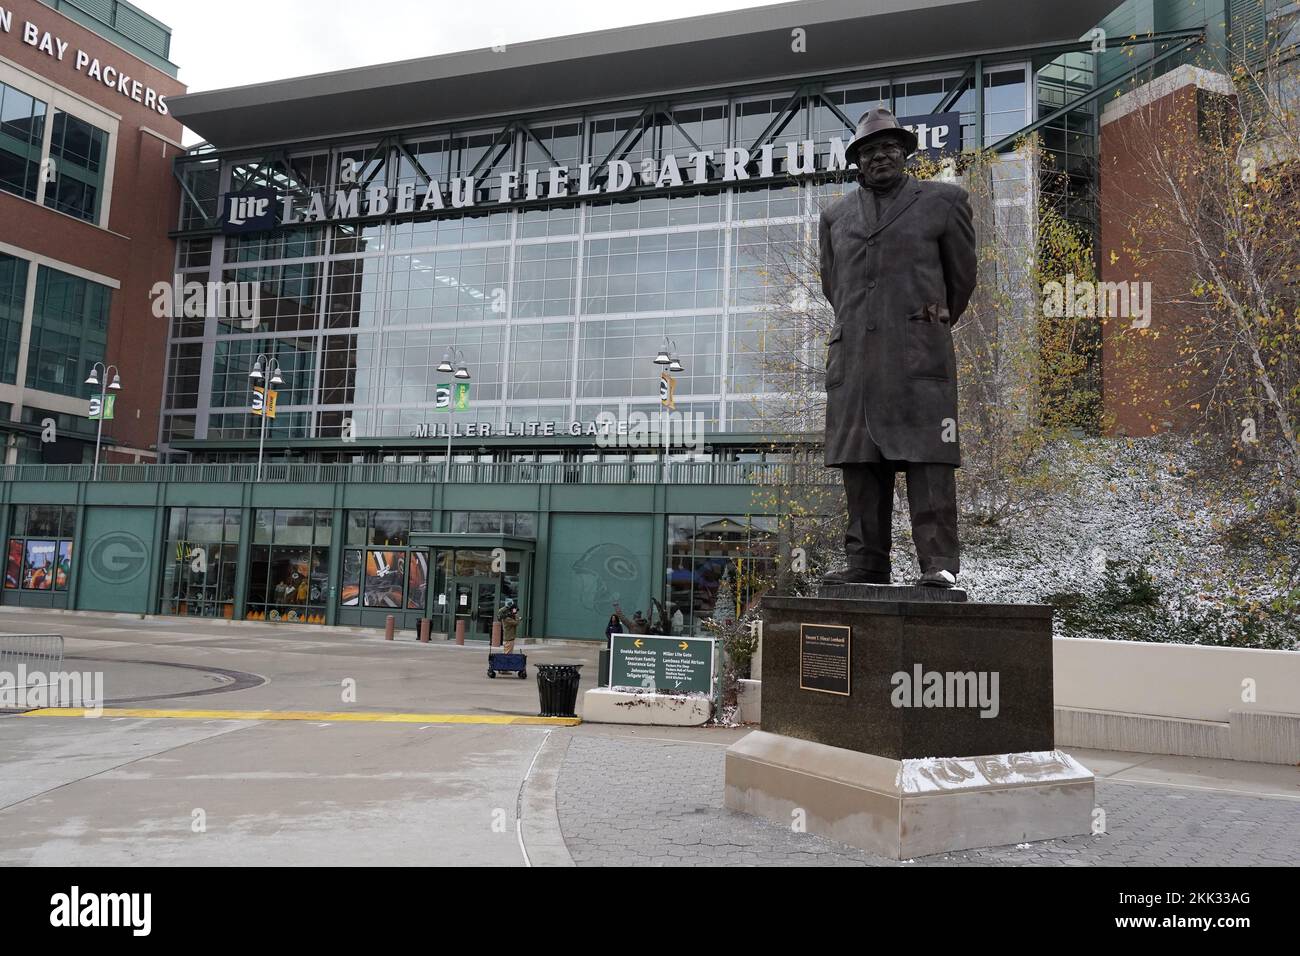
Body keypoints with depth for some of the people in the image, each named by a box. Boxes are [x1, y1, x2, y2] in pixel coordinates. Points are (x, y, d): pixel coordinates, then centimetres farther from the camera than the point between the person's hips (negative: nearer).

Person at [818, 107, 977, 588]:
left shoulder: (943, 200, 12)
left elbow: (961, 276, 18)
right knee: (859, 461, 0)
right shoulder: (835, 215, 20)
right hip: (852, 356, 3)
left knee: (926, 456, -9)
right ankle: (866, 562, 3)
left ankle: (938, 563, -9)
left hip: (918, 354, -3)